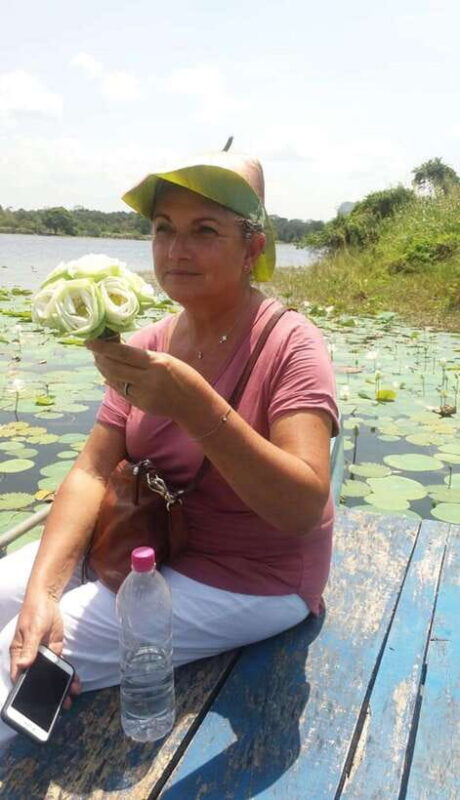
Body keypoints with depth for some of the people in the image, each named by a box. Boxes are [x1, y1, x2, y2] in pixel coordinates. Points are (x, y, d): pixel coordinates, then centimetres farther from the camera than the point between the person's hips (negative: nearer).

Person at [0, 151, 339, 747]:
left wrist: (195, 405, -41)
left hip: (250, 583, -5)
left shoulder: (289, 344, -19)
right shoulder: (150, 345, -2)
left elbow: (304, 508, -29)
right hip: (148, 543, 6)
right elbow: (93, 472, -7)